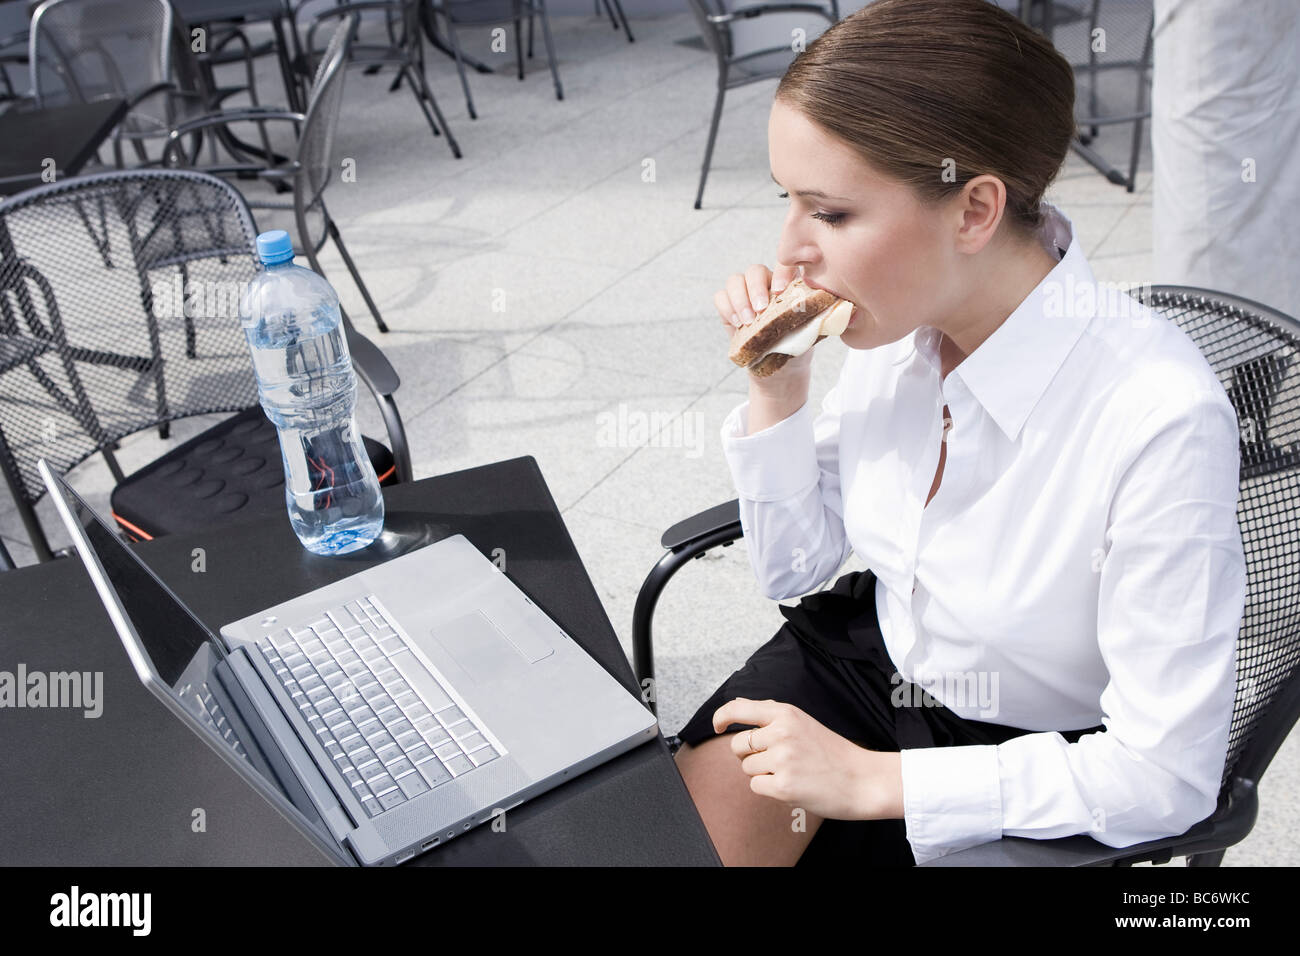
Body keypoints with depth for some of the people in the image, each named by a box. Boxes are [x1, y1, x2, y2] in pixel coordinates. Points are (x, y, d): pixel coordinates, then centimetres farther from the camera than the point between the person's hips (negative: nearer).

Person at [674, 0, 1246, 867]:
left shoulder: (1160, 420, -31)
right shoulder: (897, 316, -15)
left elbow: (1167, 777, -21)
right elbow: (796, 567, -1)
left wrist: (872, 779, -20)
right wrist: (777, 392, -17)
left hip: (1024, 772, -3)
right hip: (862, 653, 4)